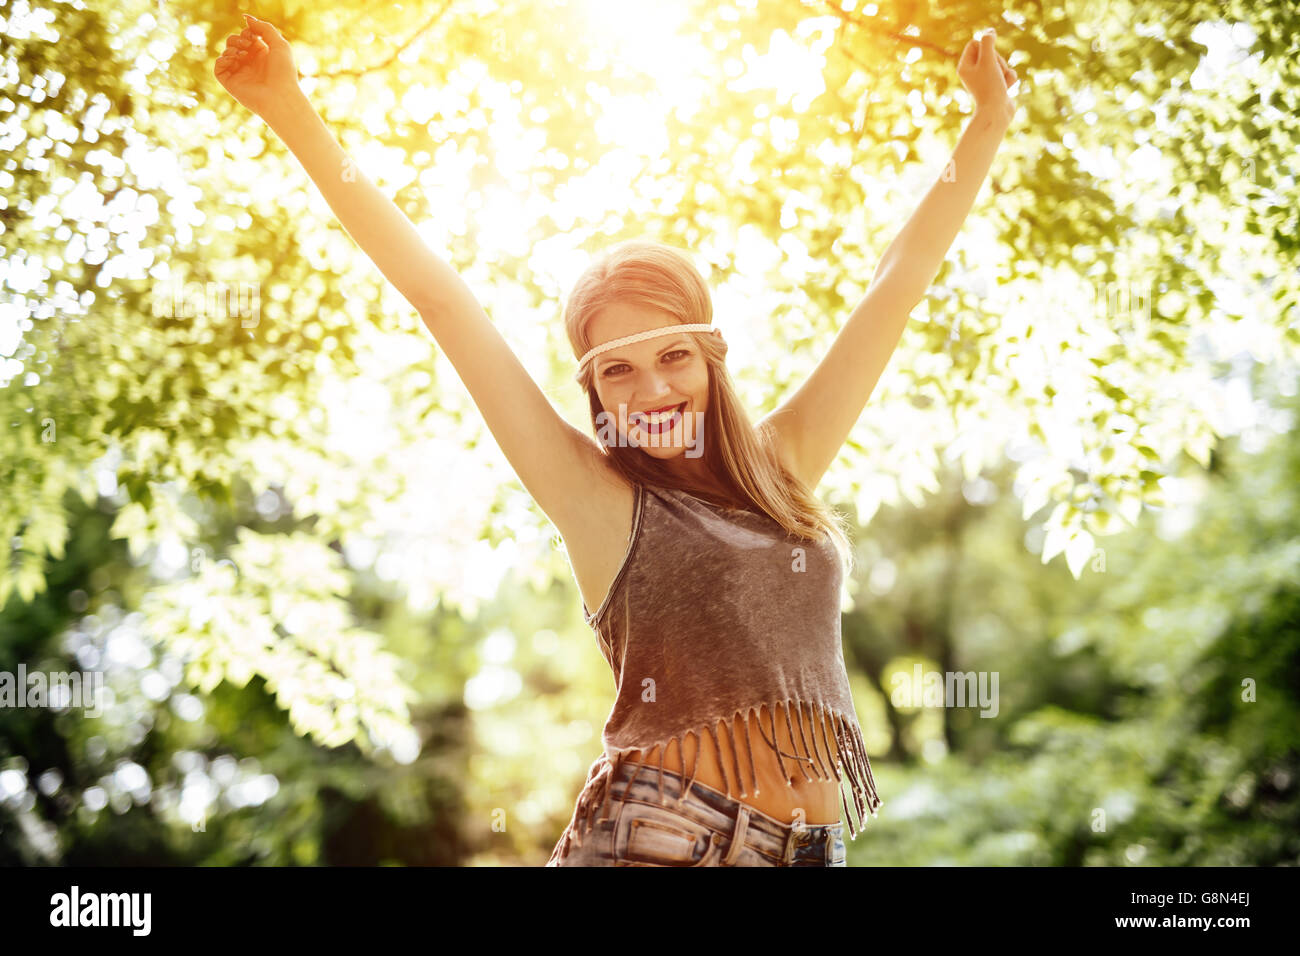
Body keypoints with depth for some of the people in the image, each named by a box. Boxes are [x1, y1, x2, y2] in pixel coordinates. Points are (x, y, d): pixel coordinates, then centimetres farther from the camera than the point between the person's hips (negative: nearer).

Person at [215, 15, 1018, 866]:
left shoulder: (783, 466, 13)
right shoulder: (596, 498, 4)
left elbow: (900, 283, 19)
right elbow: (442, 300, 1)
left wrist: (989, 123, 25)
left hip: (808, 848, 4)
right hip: (648, 839, -3)